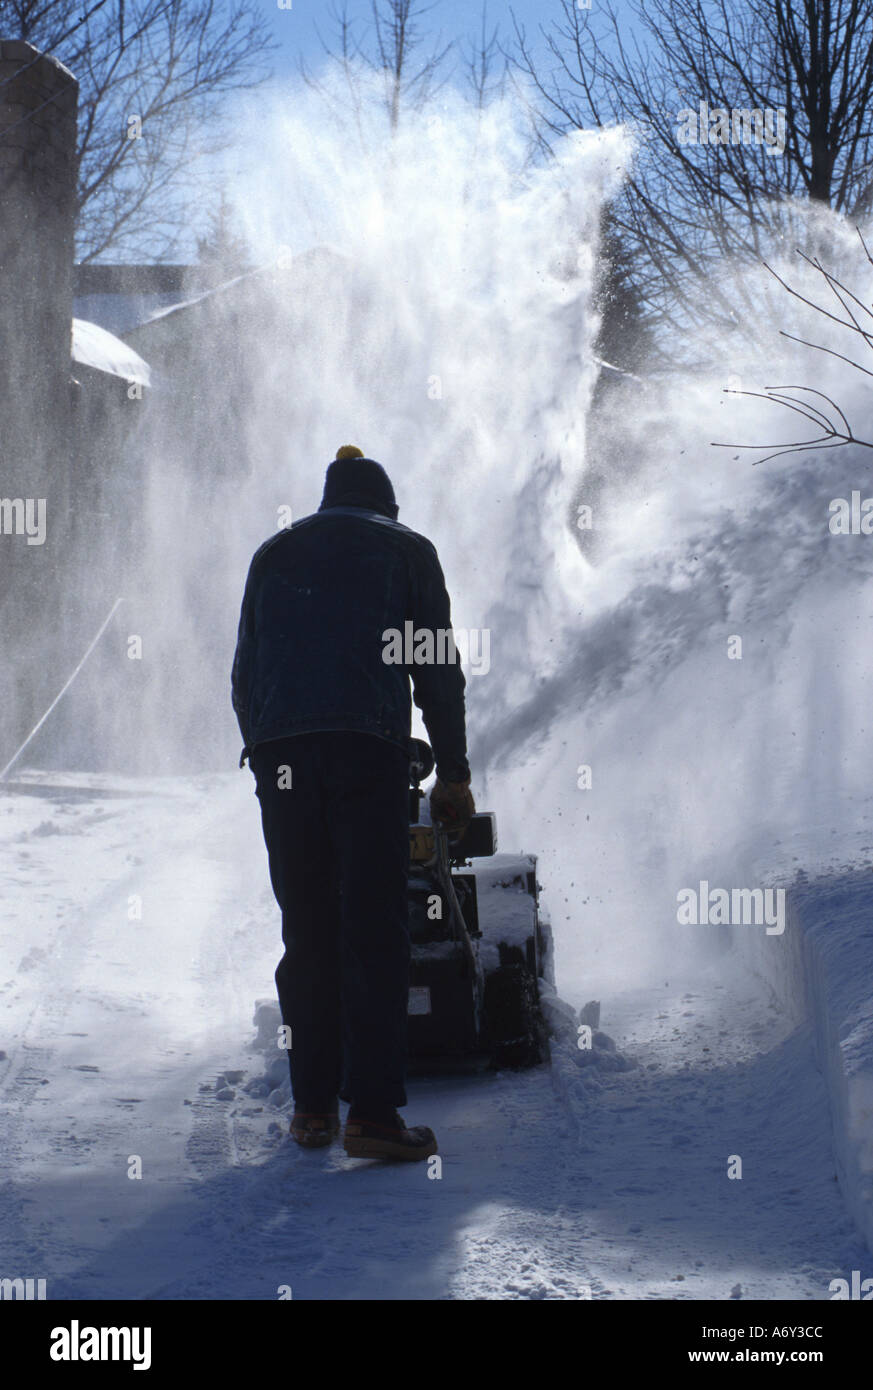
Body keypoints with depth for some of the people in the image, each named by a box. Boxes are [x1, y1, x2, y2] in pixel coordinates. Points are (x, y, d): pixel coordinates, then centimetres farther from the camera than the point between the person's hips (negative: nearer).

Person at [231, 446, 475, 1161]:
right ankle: (372, 1110, -11)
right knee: (374, 927, -5)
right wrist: (453, 772, 11)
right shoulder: (405, 548, 15)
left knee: (305, 927, 9)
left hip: (277, 750, 3)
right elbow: (437, 668, 9)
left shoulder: (275, 552, 24)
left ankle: (313, 1104, 9)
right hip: (367, 745, -3)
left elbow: (244, 673, 21)